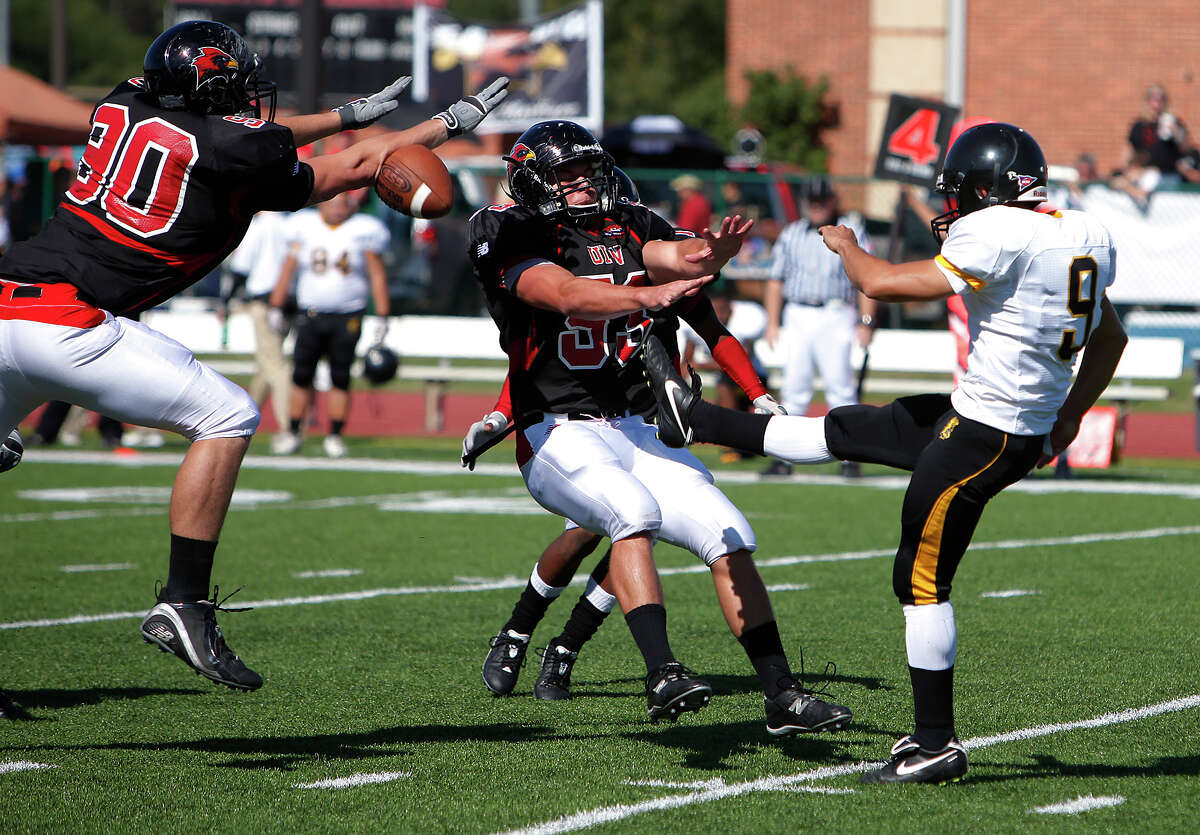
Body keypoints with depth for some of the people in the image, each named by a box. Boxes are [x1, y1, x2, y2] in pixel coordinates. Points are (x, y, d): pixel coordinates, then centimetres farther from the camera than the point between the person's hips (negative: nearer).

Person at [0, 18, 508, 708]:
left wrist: (347, 115, 41)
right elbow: (352, 169, 14)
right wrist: (451, 122, 27)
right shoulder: (238, 155, -2)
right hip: (64, 325, -7)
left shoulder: (124, 107, 17)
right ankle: (184, 605, -1)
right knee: (226, 417, 1)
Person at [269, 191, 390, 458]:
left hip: (348, 317, -1)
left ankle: (335, 436, 10)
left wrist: (382, 317, -1)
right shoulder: (304, 227, 2)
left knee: (341, 378, 0)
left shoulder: (363, 231, -2)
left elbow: (377, 276, 3)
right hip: (310, 314, 1)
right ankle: (293, 433, 12)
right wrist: (276, 308, 8)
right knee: (301, 376, 1)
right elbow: (288, 269, 9)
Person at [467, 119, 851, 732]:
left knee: (729, 537, -3)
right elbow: (566, 294, -25)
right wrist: (646, 295, -42)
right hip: (558, 435, -6)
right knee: (634, 510, -34)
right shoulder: (514, 239, -5)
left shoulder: (625, 228, 12)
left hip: (634, 431, 6)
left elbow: (673, 256, -9)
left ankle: (781, 696, 4)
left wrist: (711, 252, -34)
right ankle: (662, 675, -42)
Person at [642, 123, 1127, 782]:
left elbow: (882, 284, -18)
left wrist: (846, 247, 3)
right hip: (1029, 434, 9)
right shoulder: (1079, 239, 8)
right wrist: (1066, 422, 27)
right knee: (843, 431, 19)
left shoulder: (996, 235, -20)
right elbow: (1111, 339, 20)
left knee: (922, 579, 1)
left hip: (982, 438, -9)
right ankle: (692, 419, 31)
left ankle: (936, 745, 6)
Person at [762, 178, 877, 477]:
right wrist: (772, 323, 8)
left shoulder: (852, 231, 6)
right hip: (797, 317, 3)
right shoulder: (791, 234, 15)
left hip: (836, 317, -3)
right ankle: (784, 458, 2)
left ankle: (849, 457, -2)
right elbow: (776, 280, 16)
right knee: (793, 390, 0)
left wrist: (866, 322, -7)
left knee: (841, 390, -7)